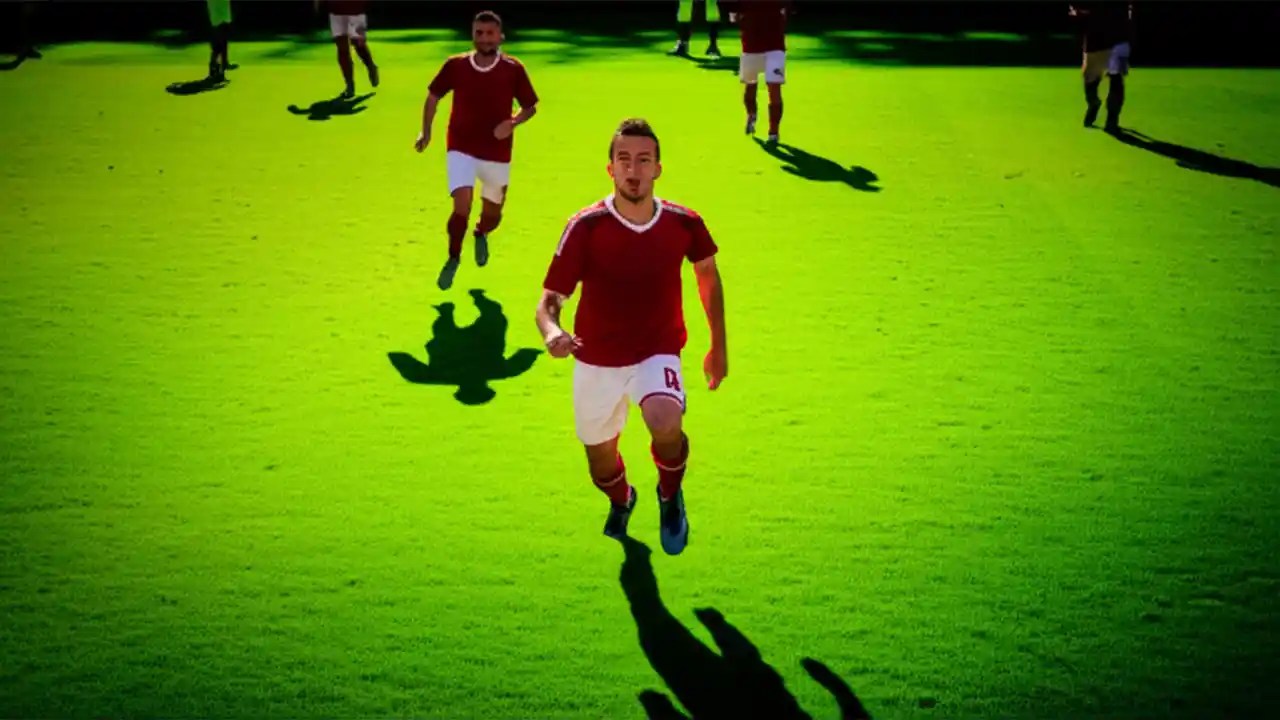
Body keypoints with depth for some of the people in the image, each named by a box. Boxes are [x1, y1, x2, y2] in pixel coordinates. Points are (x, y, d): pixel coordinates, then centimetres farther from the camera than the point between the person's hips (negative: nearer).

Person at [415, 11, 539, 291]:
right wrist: (426, 132, 10)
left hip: (497, 154, 1)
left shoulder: (513, 69, -8)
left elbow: (530, 107, 2)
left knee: (492, 214, 13)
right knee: (462, 206, -19)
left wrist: (512, 123, -17)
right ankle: (453, 259, 6)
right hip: (461, 149, -1)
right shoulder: (455, 65, -5)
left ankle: (481, 235, 52)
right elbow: (433, 96, 11)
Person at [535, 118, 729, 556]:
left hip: (658, 352, -1)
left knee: (665, 423, -32)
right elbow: (549, 300, -19)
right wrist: (552, 332, -43)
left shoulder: (683, 223, -12)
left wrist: (718, 346, 12)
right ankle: (621, 502, 56)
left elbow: (707, 272, 9)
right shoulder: (585, 228, -19)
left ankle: (670, 496, 3)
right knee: (600, 464, 16)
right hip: (596, 360, 1)